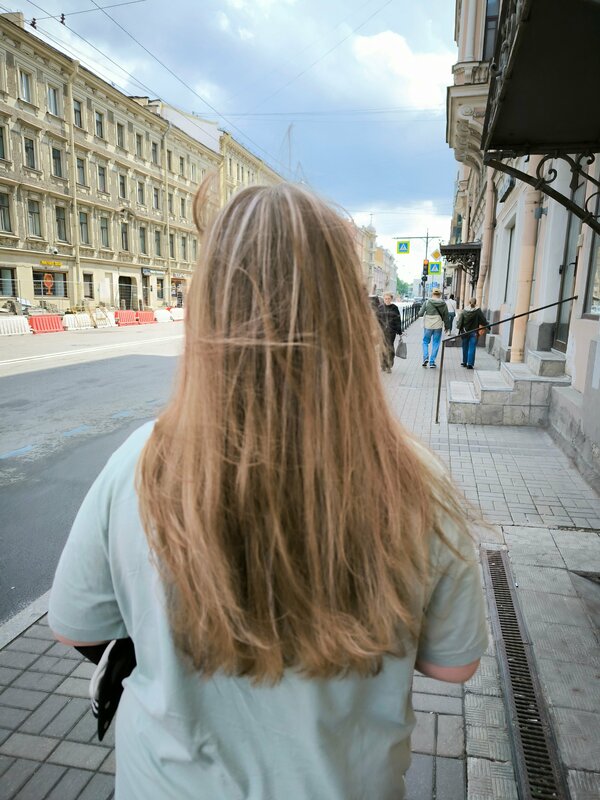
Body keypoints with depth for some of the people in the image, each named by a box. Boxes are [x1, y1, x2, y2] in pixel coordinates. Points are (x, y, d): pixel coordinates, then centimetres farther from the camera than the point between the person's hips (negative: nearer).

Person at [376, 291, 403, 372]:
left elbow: (398, 320, 6)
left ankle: (389, 366, 5)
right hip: (382, 331, 1)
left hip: (391, 331, -1)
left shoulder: (394, 308, 5)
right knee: (383, 348, 0)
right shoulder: (380, 308, 9)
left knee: (389, 348, -4)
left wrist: (399, 331, 3)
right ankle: (383, 366, 10)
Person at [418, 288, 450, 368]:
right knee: (435, 344, 8)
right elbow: (446, 317, 6)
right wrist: (447, 327, 17)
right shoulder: (443, 304, 1)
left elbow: (420, 314, -7)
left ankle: (425, 357, -3)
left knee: (425, 341, 15)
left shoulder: (427, 302, -5)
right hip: (438, 326, 1)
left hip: (428, 326, -1)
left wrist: (425, 313, 15)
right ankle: (432, 362, 8)